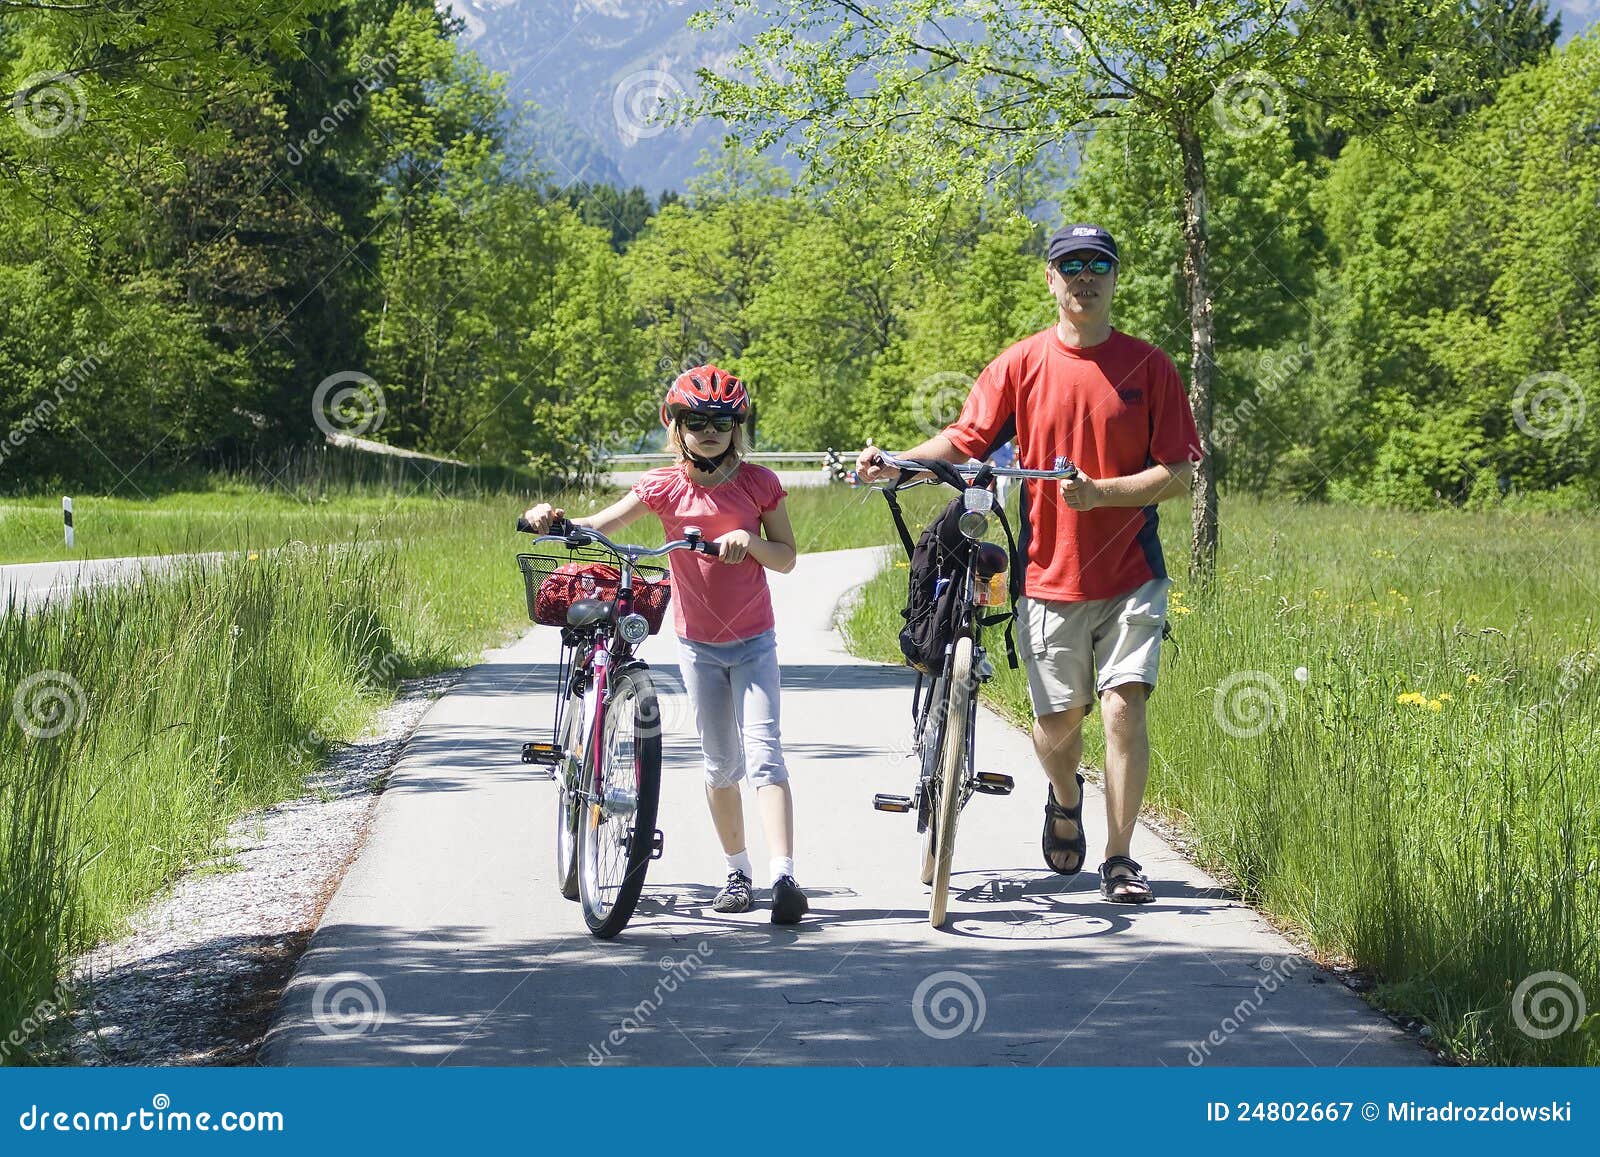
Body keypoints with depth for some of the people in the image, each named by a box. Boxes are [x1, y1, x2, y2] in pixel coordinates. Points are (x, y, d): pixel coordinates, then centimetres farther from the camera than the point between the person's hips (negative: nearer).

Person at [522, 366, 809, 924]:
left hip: (753, 639, -2)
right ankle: (737, 872, 23)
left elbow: (786, 558, 0)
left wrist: (749, 539, -21)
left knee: (763, 752, -15)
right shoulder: (665, 486, -5)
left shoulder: (759, 482, -4)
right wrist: (552, 520, -34)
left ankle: (784, 876, -22)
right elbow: (596, 527, -13)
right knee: (721, 764, 9)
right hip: (698, 642, 2)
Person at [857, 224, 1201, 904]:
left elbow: (1178, 473, -3)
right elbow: (966, 440, 0)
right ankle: (1066, 800, 40)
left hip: (1130, 575, -1)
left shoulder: (1148, 367, -1)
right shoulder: (1021, 365, 2)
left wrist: (1101, 493, -18)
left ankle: (1119, 859, -2)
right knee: (1057, 720, 6)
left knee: (1124, 703, -13)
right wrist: (894, 462, -16)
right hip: (1049, 574, 1)